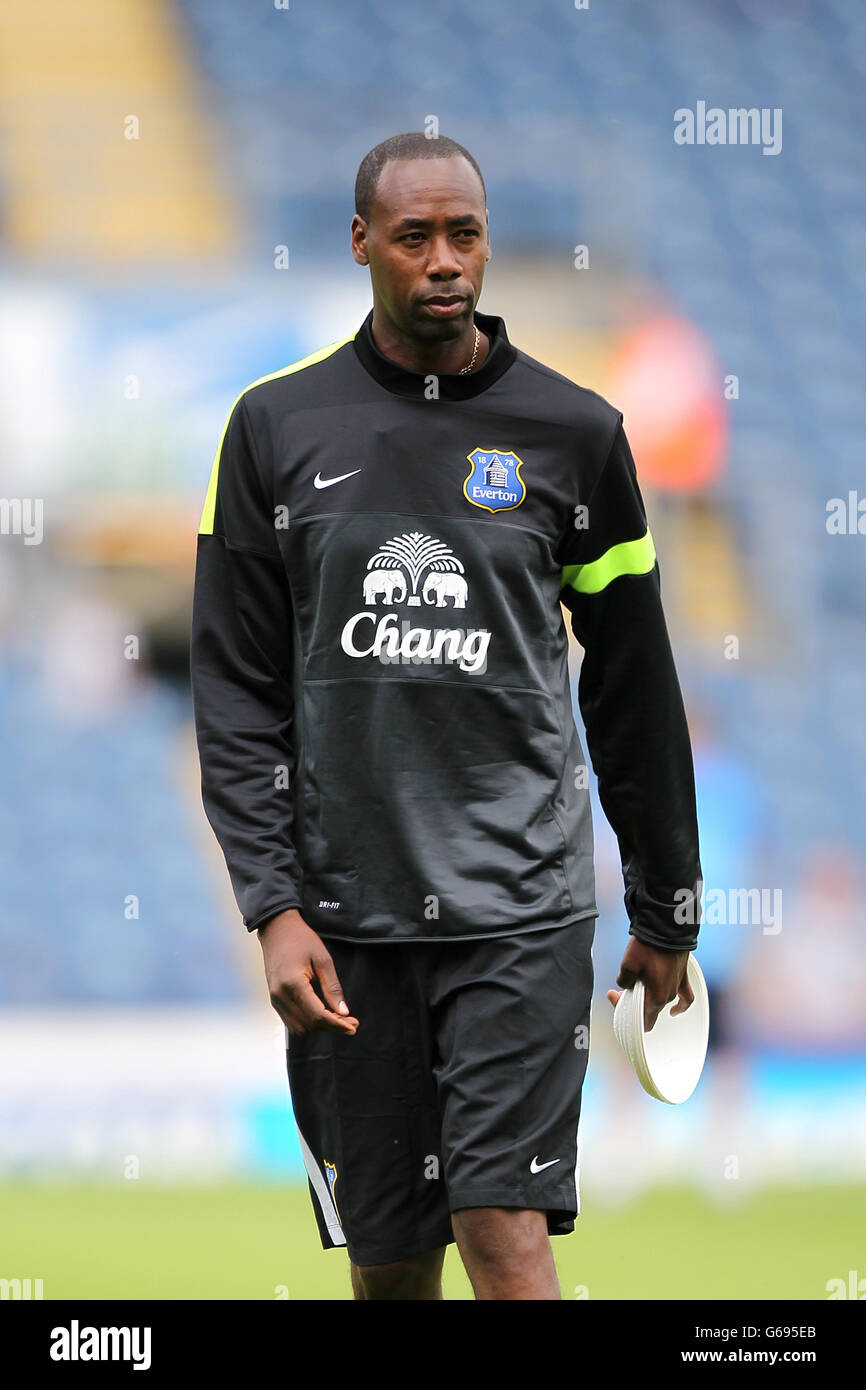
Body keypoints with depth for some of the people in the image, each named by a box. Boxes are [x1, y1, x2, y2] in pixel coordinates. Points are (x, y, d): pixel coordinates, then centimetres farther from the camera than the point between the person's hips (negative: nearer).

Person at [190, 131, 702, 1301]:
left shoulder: (573, 432, 3)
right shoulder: (277, 427, 4)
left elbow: (635, 688, 10)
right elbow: (237, 689, 4)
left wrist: (666, 911, 13)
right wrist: (274, 907, -6)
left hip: (521, 905, -1)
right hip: (346, 914, 2)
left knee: (506, 1229, -12)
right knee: (388, 1258, 5)